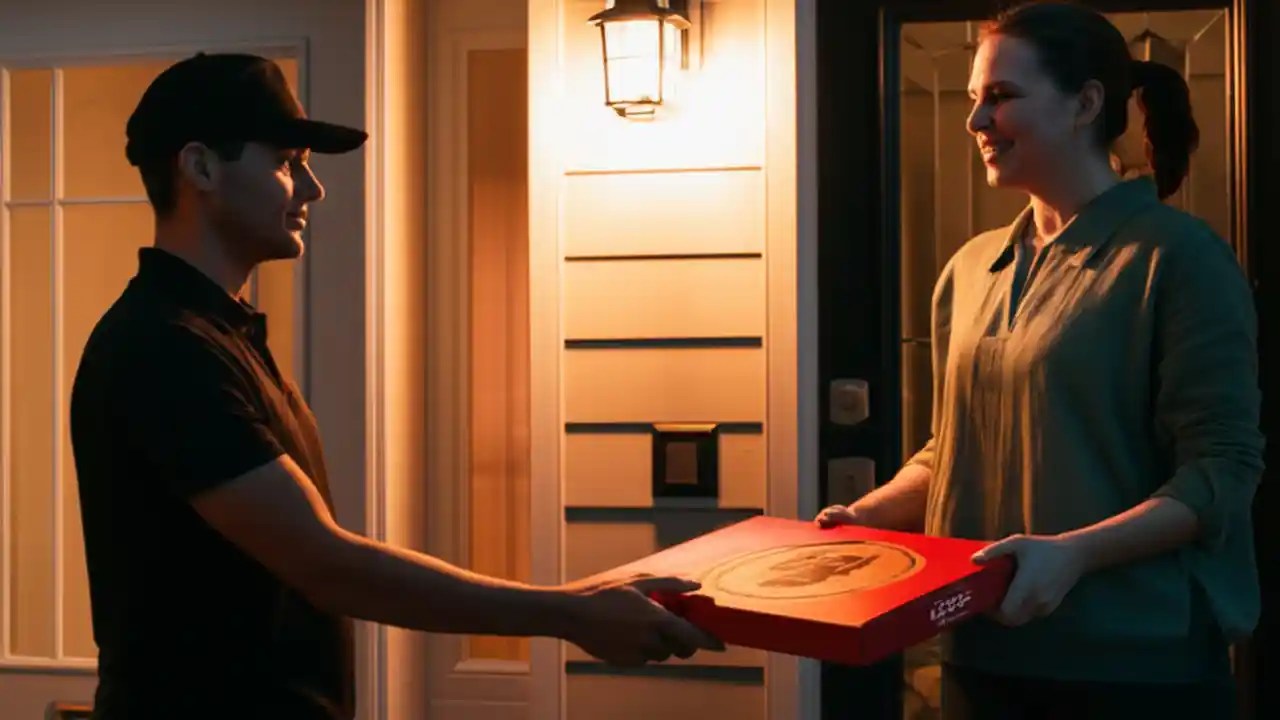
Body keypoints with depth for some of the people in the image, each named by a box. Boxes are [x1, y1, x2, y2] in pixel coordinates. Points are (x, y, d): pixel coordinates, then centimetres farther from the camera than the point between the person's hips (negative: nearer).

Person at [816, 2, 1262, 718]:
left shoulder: (1177, 255, -9)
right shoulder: (971, 269, 9)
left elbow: (1224, 467, -13)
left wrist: (1075, 552, -25)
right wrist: (866, 514, 2)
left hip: (1135, 658, -5)